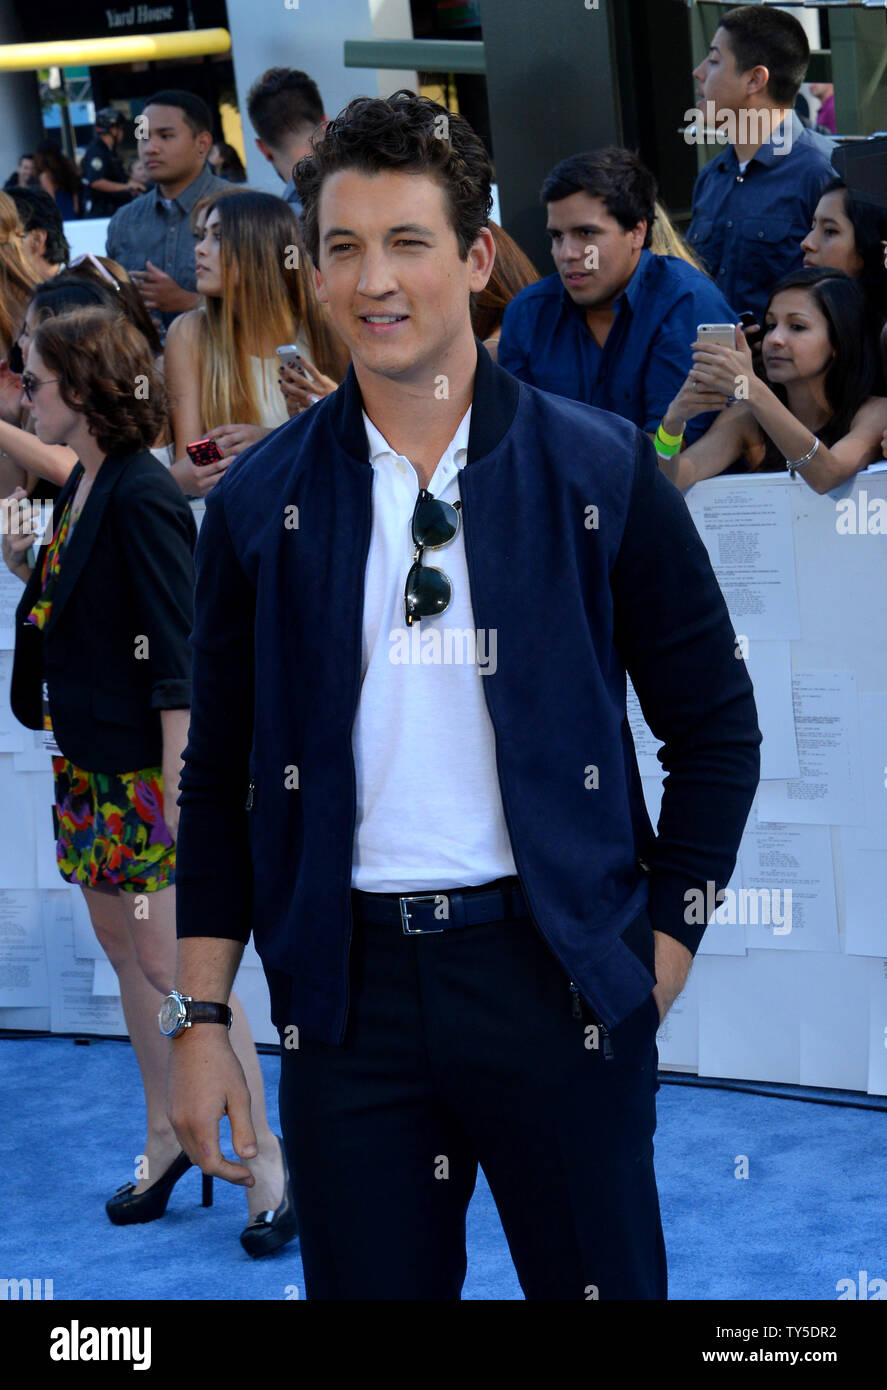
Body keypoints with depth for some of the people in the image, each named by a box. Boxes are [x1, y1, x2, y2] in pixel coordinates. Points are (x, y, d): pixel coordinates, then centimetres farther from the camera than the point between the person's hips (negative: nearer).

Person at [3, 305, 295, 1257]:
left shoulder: (142, 498, -19)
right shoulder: (81, 485, 8)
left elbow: (174, 653, -21)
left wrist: (176, 787, -22)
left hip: (144, 768, -9)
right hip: (89, 764, 9)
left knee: (172, 965, -6)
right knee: (125, 953, 16)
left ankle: (265, 1159, 3)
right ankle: (165, 1136, 28)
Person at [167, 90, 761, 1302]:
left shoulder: (601, 472, 0)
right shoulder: (262, 501, 5)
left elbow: (716, 726, 4)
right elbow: (220, 776, 8)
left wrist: (663, 943, -2)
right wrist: (200, 1019, 4)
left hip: (552, 972, -1)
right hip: (346, 983, 2)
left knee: (600, 1280, 5)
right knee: (367, 1284, 7)